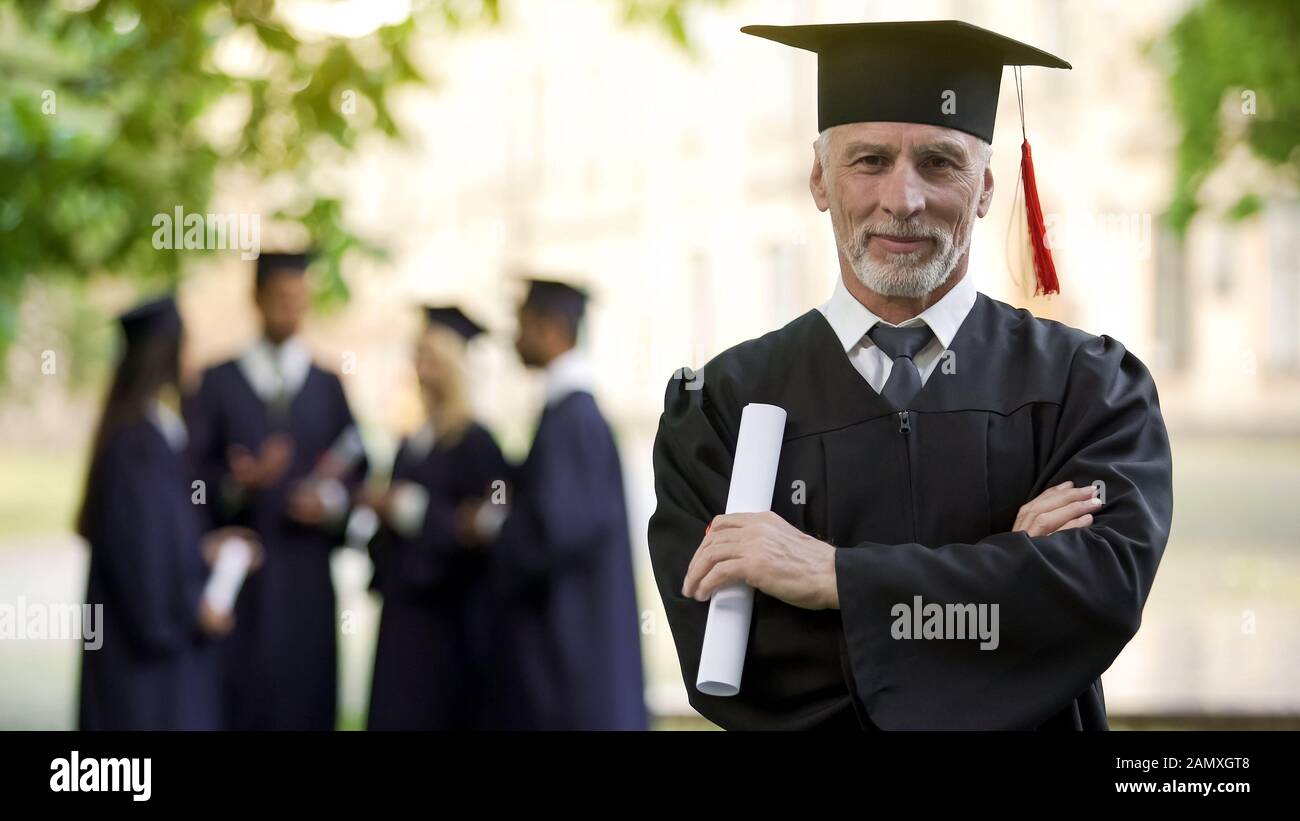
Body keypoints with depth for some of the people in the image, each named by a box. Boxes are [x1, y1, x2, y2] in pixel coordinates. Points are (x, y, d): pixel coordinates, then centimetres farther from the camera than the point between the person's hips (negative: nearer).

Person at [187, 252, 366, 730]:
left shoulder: (328, 386, 12)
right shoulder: (219, 383, 5)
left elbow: (354, 468, 8)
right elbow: (193, 473, -1)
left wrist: (329, 499, -12)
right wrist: (238, 482, -21)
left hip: (306, 568, 2)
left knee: (304, 692, -1)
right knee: (240, 694, -6)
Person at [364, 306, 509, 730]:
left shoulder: (475, 443, -10)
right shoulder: (411, 445, 14)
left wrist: (411, 508, -20)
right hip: (404, 616, 7)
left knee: (443, 714, -4)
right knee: (397, 713, 5)